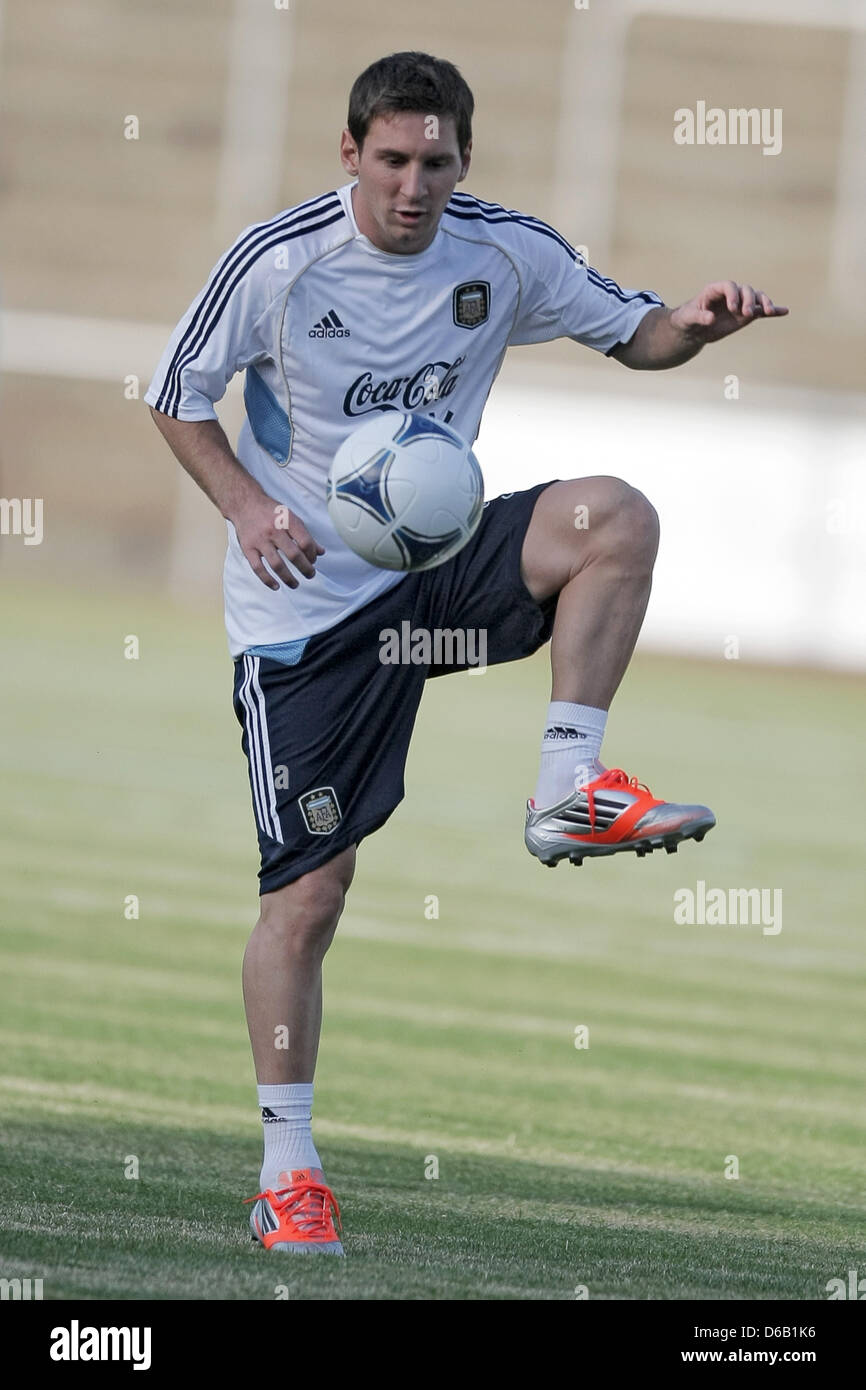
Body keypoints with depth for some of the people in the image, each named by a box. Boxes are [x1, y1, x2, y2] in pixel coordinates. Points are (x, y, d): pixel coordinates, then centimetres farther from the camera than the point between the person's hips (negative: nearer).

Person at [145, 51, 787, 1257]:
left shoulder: (505, 252, -5)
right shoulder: (277, 262, -14)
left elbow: (632, 332, 7)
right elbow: (179, 398, -2)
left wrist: (697, 325, -17)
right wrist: (247, 507, -19)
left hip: (439, 565, 3)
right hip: (308, 605, -3)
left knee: (616, 519, -25)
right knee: (308, 889, -4)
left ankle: (569, 793, -17)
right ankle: (287, 1168, 9)